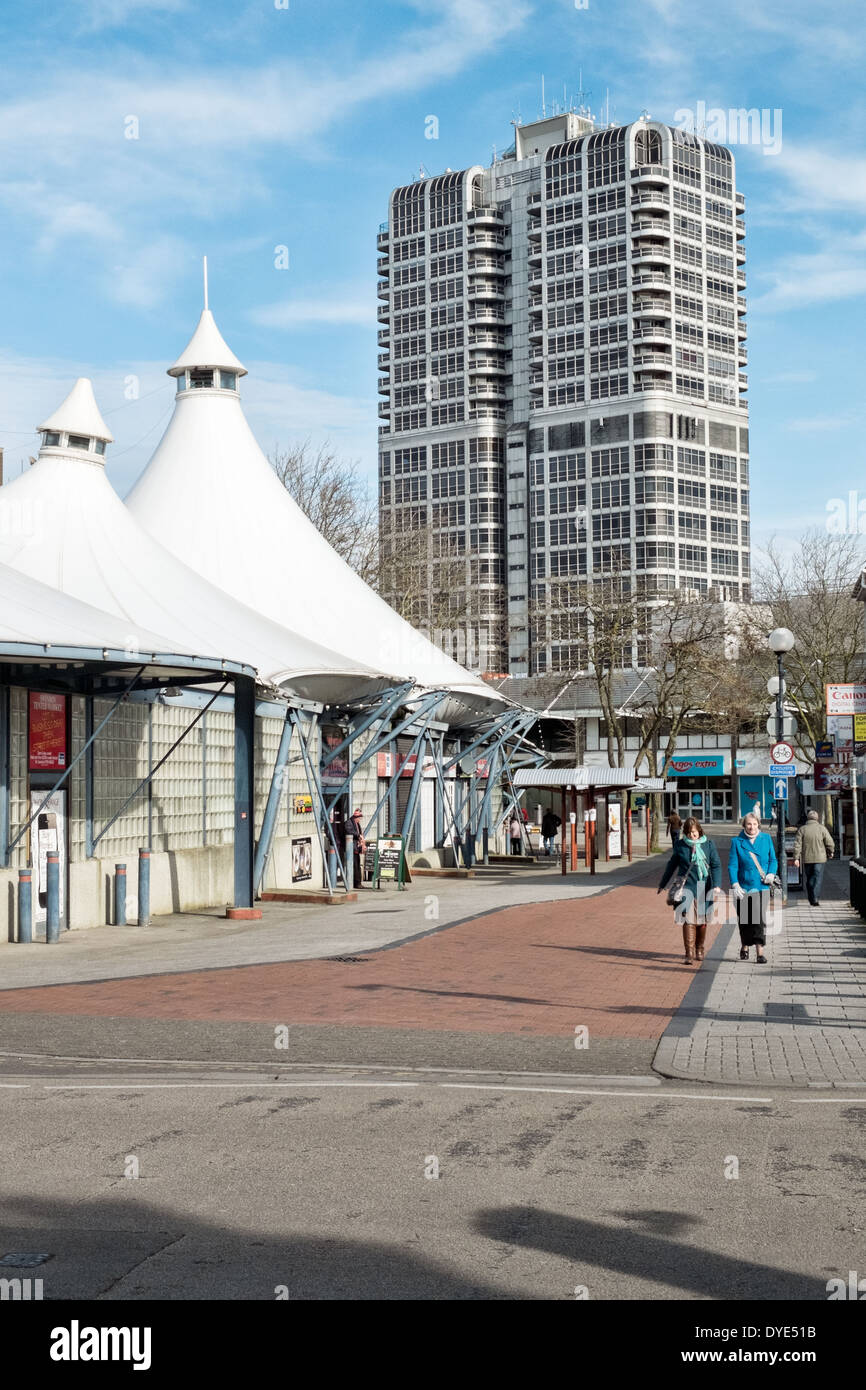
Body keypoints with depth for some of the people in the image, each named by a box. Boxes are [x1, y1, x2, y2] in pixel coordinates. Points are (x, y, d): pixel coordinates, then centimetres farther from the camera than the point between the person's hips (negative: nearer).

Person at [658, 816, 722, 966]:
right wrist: (662, 885, 23)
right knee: (688, 921, -10)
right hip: (687, 888, -1)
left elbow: (716, 865, 0)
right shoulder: (680, 845, 3)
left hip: (704, 889, 1)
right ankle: (689, 955, -10)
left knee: (702, 920, 10)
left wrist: (716, 885, -13)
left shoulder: (708, 845, 2)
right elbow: (672, 865, 15)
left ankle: (700, 950, 29)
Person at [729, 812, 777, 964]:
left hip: (761, 886, 0)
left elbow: (773, 860, 13)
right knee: (744, 920, 9)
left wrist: (771, 873, -6)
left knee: (759, 919, -9)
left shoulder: (766, 839, 6)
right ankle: (744, 947, 30)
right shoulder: (737, 842, 1)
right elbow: (733, 865, -2)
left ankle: (760, 953, -8)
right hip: (744, 887, 0)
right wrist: (735, 884, -13)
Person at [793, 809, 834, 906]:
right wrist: (830, 852, 15)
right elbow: (830, 842, -4)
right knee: (818, 878, -2)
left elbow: (797, 845, -4)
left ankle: (811, 899, 16)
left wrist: (796, 858, -3)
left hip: (807, 859, 2)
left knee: (809, 879, 12)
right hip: (820, 858, -2)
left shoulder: (802, 829, 1)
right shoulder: (822, 828, -4)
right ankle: (815, 898, -17)